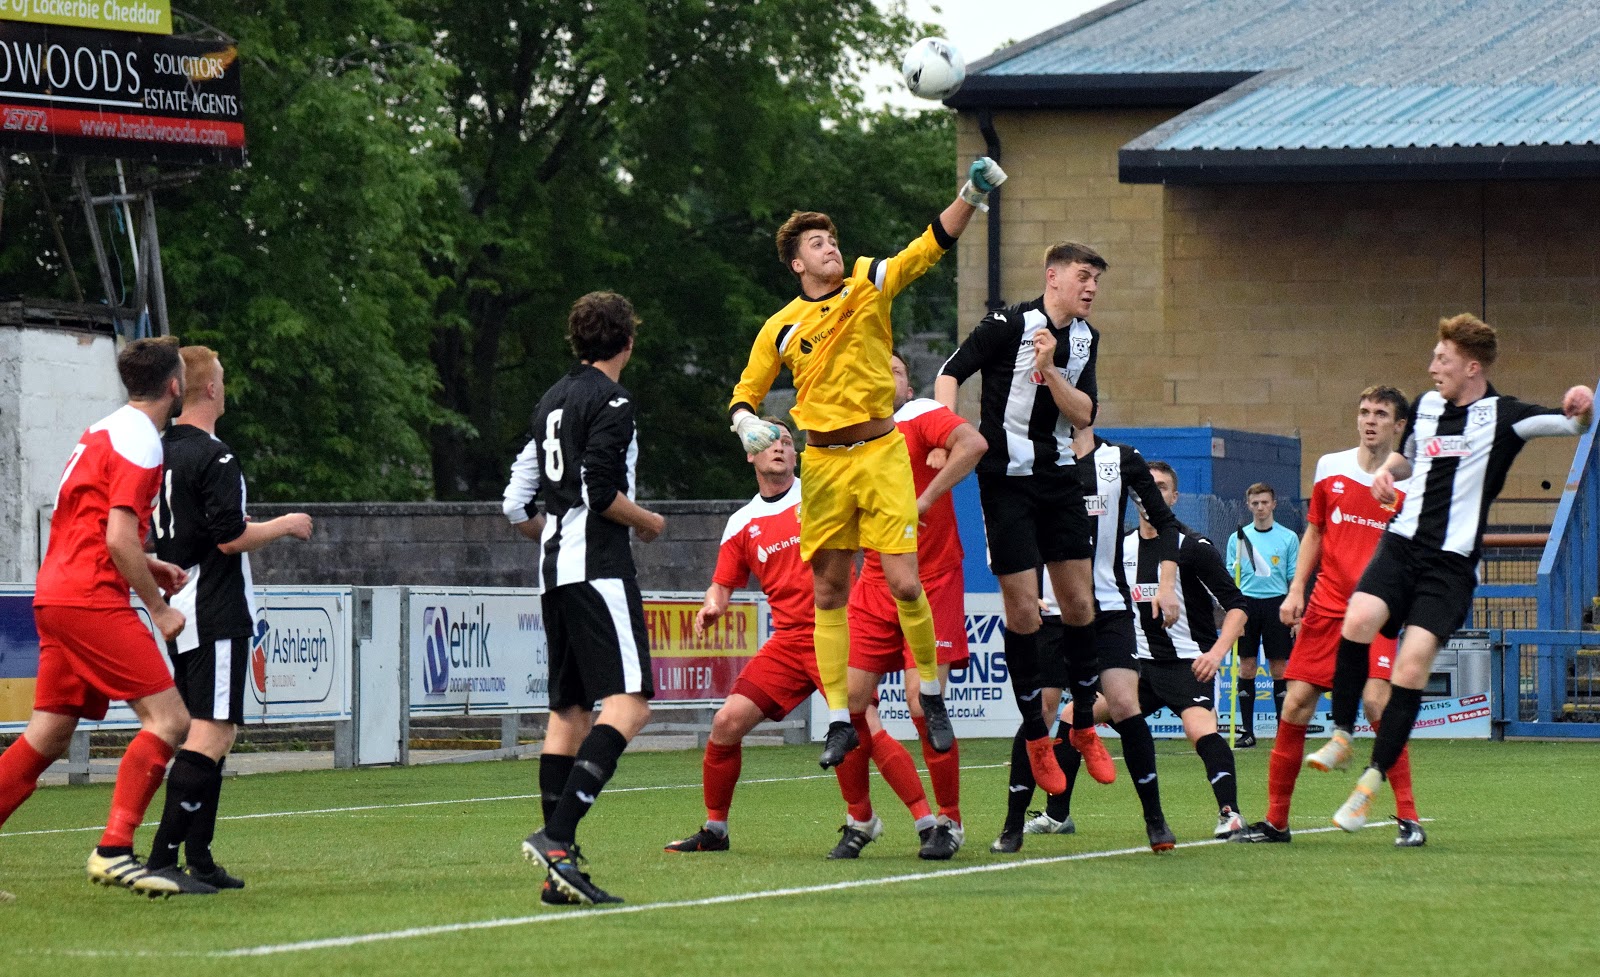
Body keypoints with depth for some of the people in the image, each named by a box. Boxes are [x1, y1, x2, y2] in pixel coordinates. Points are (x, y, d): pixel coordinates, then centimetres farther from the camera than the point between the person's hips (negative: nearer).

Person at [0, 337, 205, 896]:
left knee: (49, 735, 10)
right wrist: (158, 607, -8)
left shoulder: (103, 433, 19)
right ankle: (115, 851, -18)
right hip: (92, 599, -10)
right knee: (168, 719, -11)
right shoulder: (139, 443, -11)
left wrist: (146, 565, 19)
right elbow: (118, 539, -18)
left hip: (55, 595, 10)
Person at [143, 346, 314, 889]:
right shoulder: (214, 457, -14)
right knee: (211, 733, -10)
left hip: (176, 611, 9)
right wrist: (285, 525, -3)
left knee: (206, 733, 14)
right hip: (216, 614, -9)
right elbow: (230, 537, -18)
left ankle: (197, 858, 11)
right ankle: (165, 856, -17)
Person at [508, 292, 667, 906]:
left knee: (569, 710, 9)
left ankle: (558, 871, 4)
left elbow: (517, 507, 19)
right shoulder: (611, 400, -7)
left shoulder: (551, 401, 18)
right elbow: (602, 492, -17)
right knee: (629, 702, -14)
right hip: (599, 567, -9)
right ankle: (557, 837, -28)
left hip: (555, 573, 9)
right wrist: (650, 523, 0)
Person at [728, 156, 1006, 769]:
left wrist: (971, 196, -21)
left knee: (904, 582, -9)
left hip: (881, 453, -1)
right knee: (830, 593, 4)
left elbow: (932, 245, -5)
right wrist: (747, 424, -10)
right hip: (823, 461, 1)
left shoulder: (871, 283, 3)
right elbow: (745, 394, 12)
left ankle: (932, 696, 10)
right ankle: (840, 720, 11)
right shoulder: (781, 329, 4)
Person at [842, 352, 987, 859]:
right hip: (874, 585, 6)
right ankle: (859, 821, 15)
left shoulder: (922, 414, -6)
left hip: (932, 584, -6)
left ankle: (949, 823, 2)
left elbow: (973, 443, -25)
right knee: (850, 703, -1)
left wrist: (925, 500, -26)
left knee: (924, 707, -13)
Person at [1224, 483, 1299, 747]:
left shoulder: (1288, 538, 6)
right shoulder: (1238, 538, 9)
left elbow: (1295, 578, 6)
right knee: (1246, 668, 0)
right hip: (1247, 604, 1)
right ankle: (1246, 731, 4)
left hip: (1277, 604, -1)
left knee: (1279, 668, -1)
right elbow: (1230, 579, 11)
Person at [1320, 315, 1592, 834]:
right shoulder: (1425, 405, 14)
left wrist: (1582, 407, -29)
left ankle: (1371, 782, -4)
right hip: (1401, 543, 4)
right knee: (1359, 619, -23)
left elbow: (1573, 422, -5)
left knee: (1412, 668, -14)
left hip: (1451, 562, -4)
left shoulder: (1503, 415, -2)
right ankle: (1341, 737, -8)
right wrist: (1386, 471, 10)